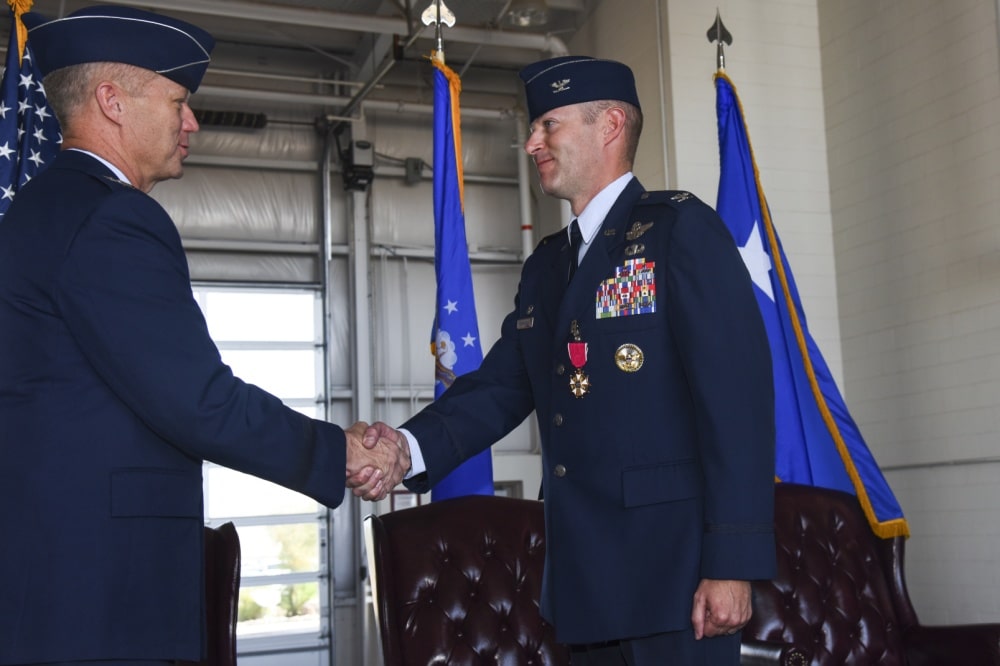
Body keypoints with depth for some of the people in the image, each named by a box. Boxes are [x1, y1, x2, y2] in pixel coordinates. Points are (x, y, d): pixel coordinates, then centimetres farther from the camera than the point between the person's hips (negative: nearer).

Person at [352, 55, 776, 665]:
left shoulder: (682, 229, -6)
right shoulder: (545, 265, 16)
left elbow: (736, 395, -14)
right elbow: (500, 387, 8)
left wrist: (732, 564, -18)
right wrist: (411, 447, -11)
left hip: (674, 574, -7)